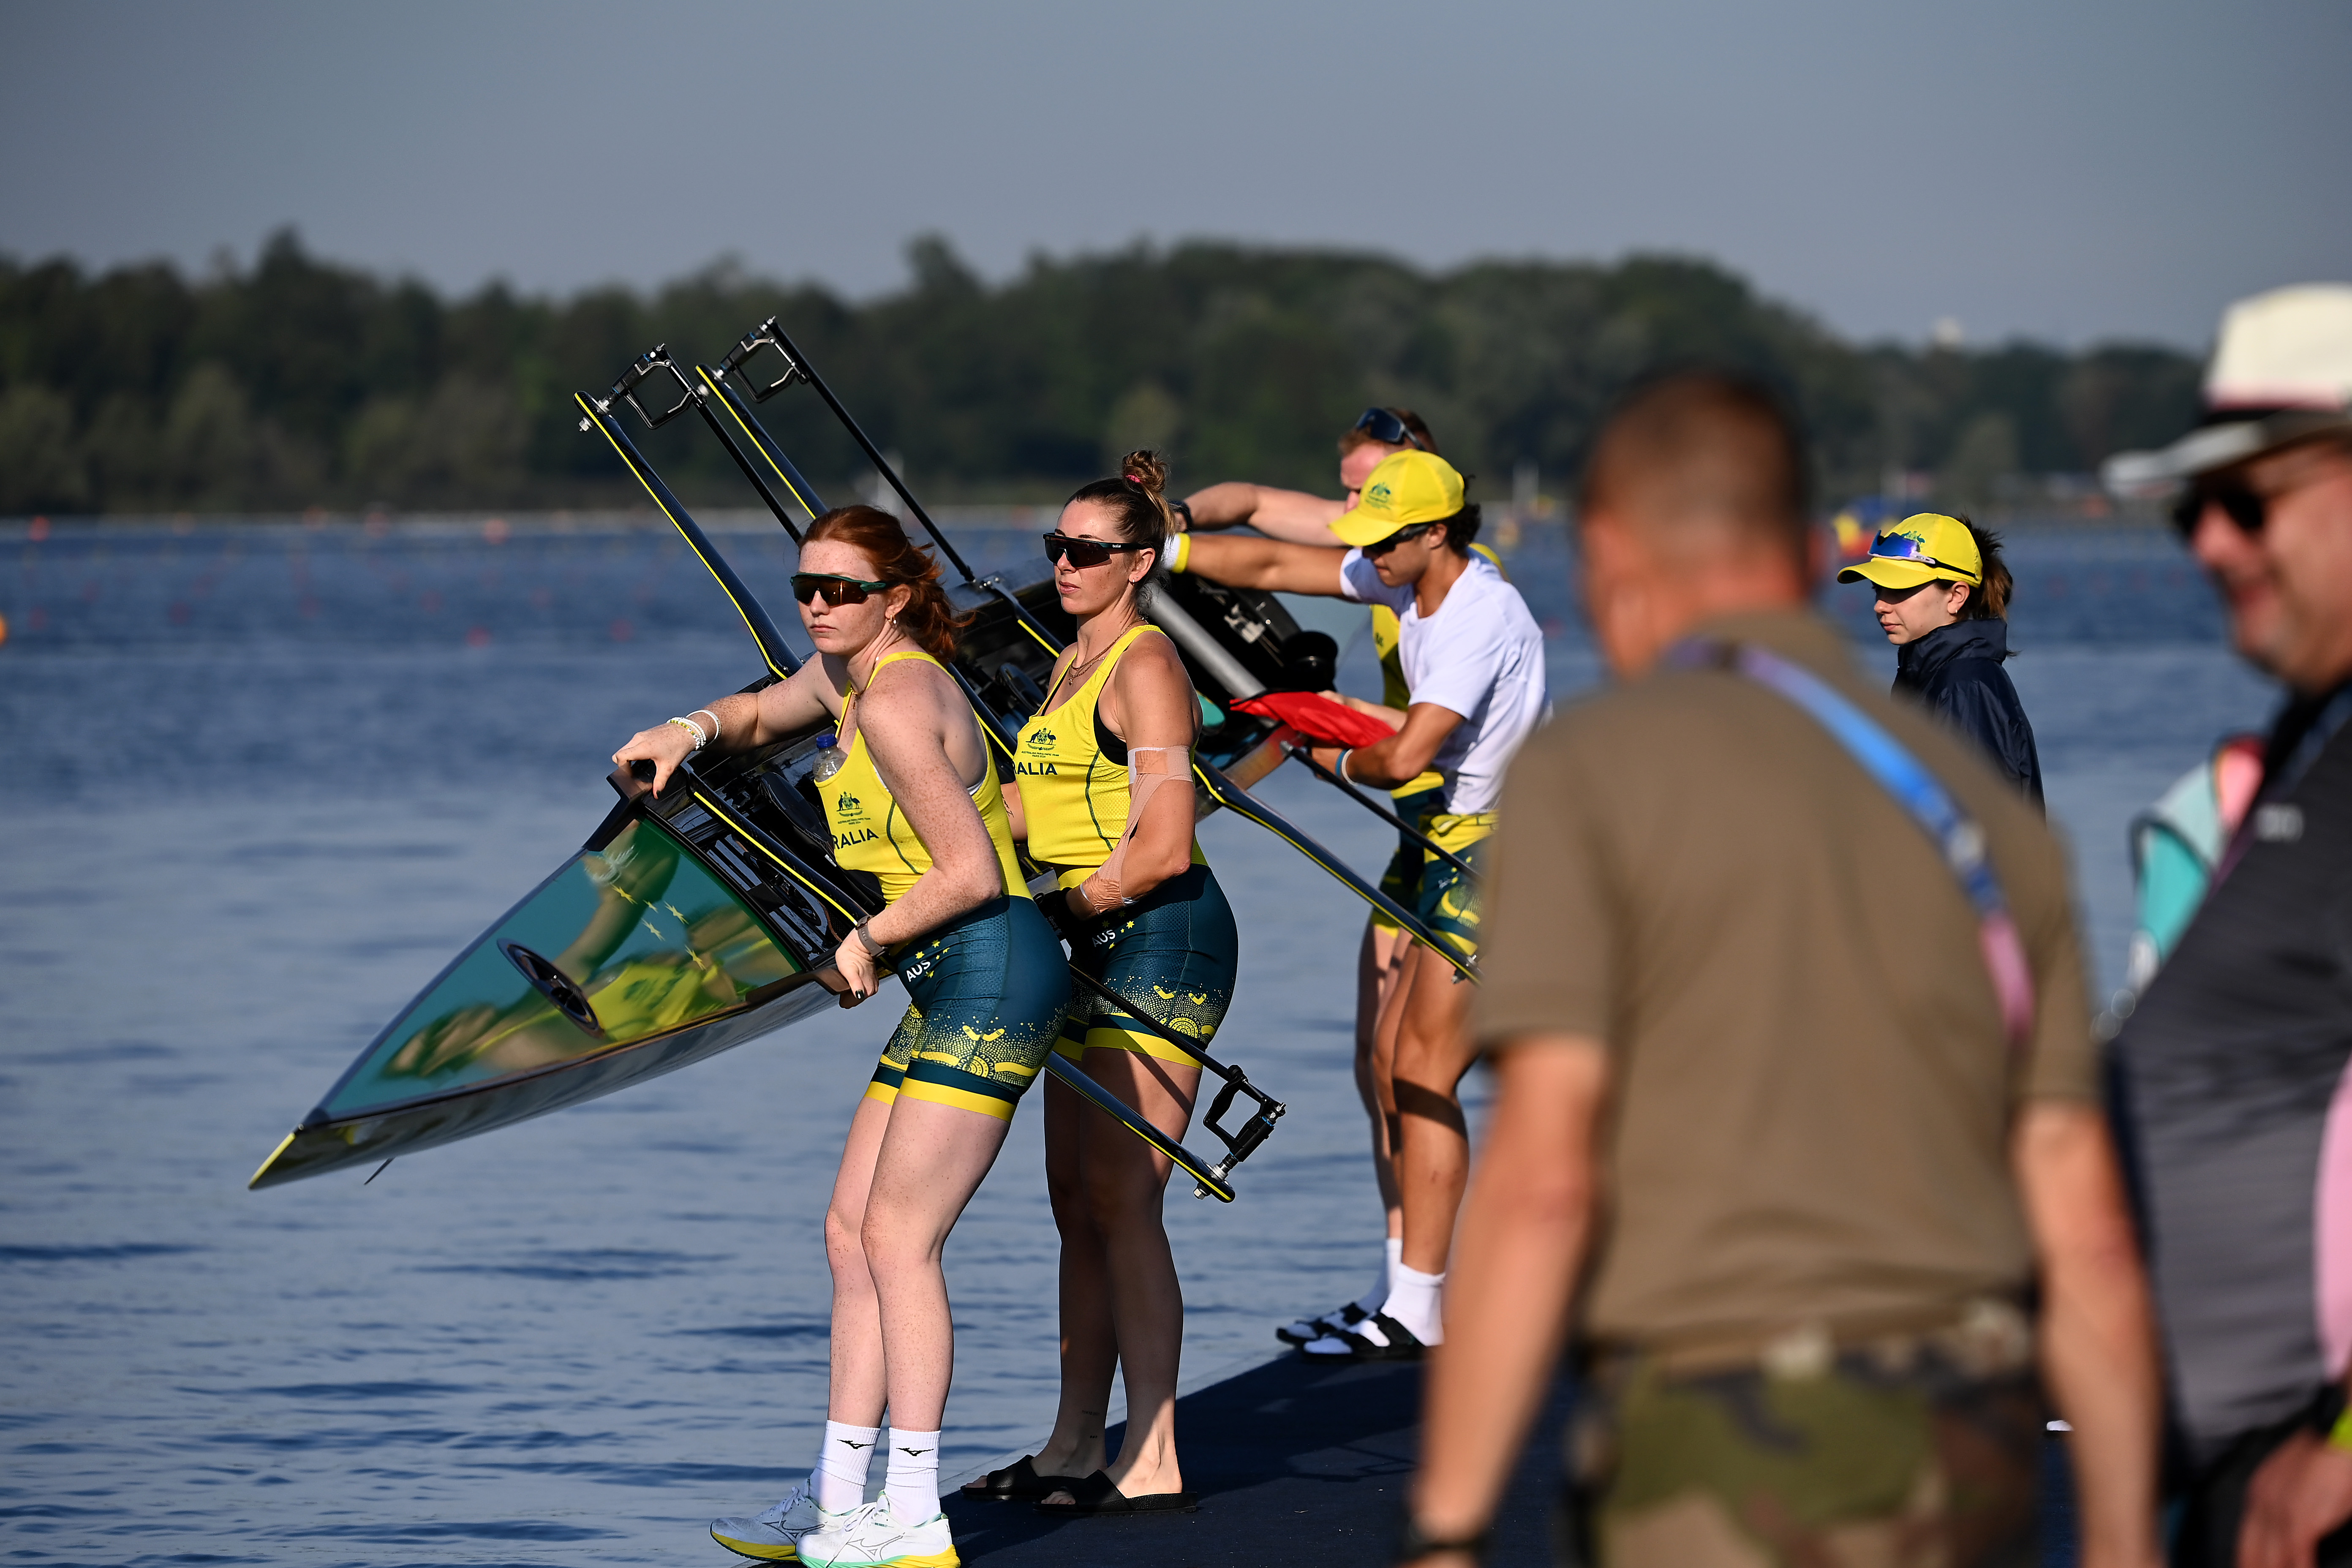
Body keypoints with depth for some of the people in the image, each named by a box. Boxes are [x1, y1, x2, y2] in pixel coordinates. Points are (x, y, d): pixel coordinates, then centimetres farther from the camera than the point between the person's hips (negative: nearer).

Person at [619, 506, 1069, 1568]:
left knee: (899, 1238, -11)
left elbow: (973, 874, -20)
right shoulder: (846, 673, 12)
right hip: (945, 994, 10)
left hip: (991, 977, -10)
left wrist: (869, 941, -7)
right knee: (852, 1234, 9)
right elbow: (760, 717, 33)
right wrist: (691, 732, 11)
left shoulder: (895, 703, -17)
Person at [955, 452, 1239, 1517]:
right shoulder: (1071, 666, 16)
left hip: (1162, 939, -10)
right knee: (1076, 1200, 10)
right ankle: (1075, 1447, 17)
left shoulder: (1144, 666, -13)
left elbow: (1162, 848, -19)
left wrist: (1063, 906, -12)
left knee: (1120, 1200, -11)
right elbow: (1032, 809, 22)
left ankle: (1152, 1461, -10)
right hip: (1099, 950, 10)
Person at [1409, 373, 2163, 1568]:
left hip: (1734, 1469, -6)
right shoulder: (1985, 809, 13)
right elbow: (2086, 1232, 10)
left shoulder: (1589, 770, -4)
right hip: (1969, 1463, 6)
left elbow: (1542, 1178, -14)